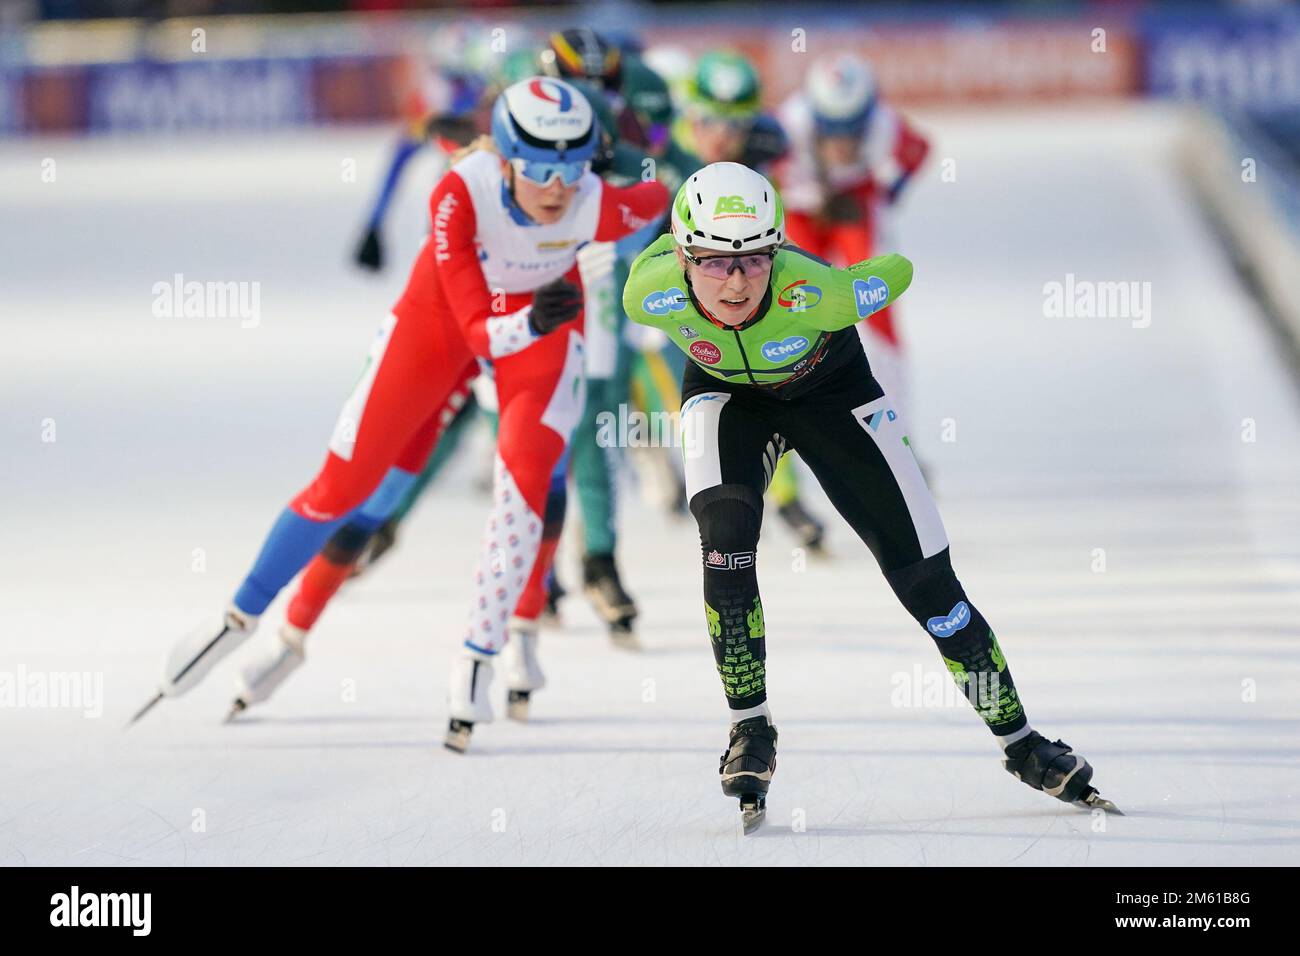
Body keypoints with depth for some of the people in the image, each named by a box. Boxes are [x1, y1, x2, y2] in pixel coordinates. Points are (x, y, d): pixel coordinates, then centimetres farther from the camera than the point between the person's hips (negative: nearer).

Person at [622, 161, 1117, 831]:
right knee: (725, 531, -28)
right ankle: (750, 729, -11)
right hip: (725, 393, 1)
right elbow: (656, 250, -10)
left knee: (922, 575, -1)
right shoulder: (652, 294, -34)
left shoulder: (810, 293, -41)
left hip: (829, 389, -1)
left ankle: (1018, 738, 17)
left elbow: (897, 272, -22)